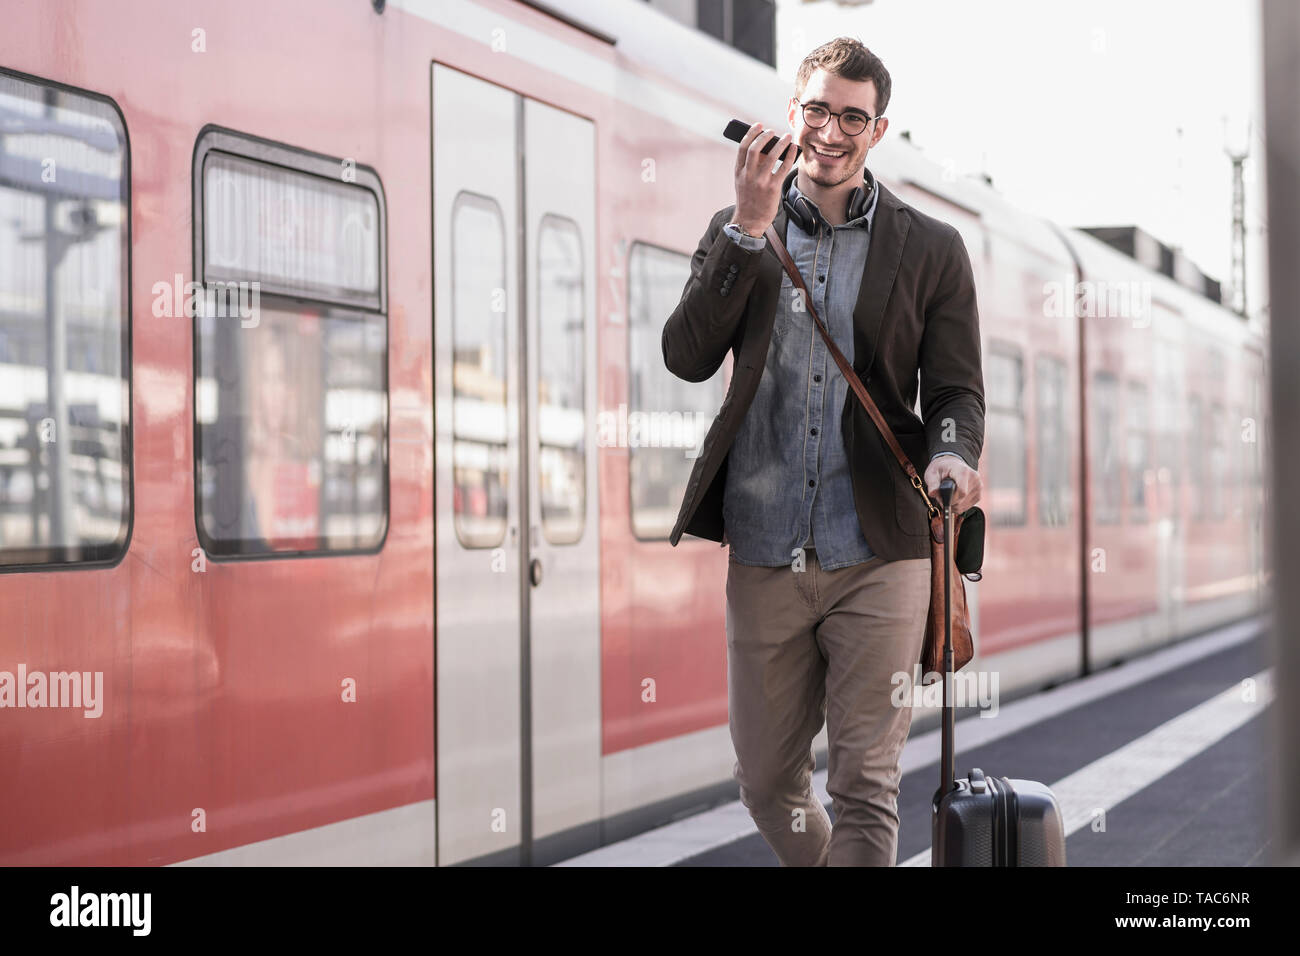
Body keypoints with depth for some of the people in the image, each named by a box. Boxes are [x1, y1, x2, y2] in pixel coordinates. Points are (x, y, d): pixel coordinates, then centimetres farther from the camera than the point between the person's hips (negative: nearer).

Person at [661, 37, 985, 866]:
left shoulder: (932, 250, 6)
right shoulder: (738, 233, 10)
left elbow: (957, 390, 4)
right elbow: (687, 357, -4)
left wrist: (950, 457, -20)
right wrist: (749, 227, -12)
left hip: (878, 557, -2)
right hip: (763, 556, 3)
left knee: (865, 783, -4)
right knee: (767, 783, 12)